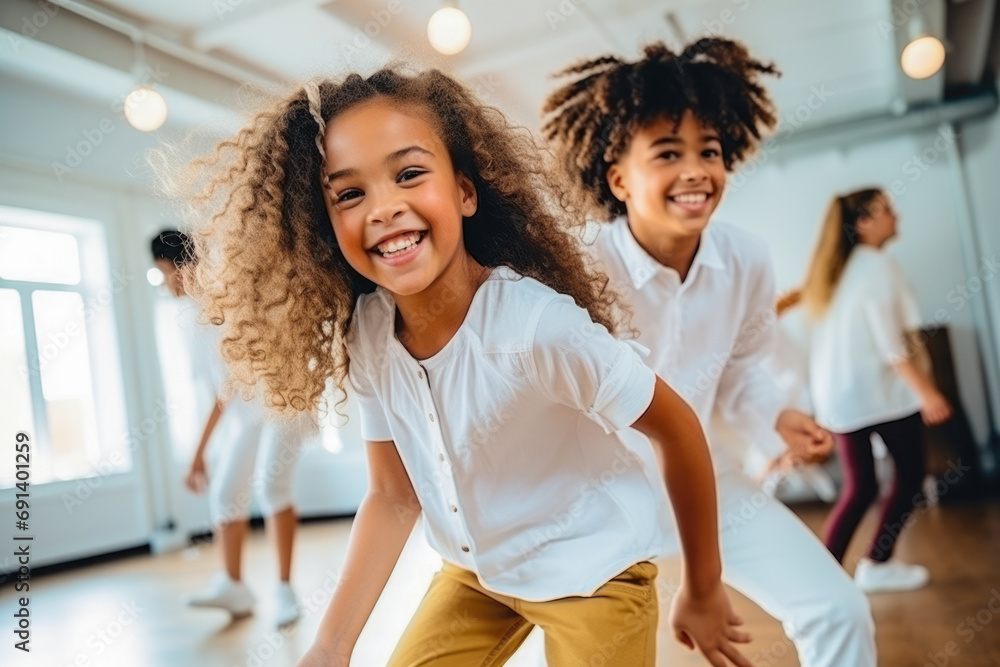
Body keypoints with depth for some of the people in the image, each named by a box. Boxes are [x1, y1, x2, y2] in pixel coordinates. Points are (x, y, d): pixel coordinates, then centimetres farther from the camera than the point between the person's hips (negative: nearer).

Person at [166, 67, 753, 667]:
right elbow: (394, 494, -6)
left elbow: (678, 428, -20)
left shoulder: (538, 324, -33)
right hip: (475, 569, 5)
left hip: (593, 571, -4)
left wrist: (704, 592, -9)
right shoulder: (366, 337, -15)